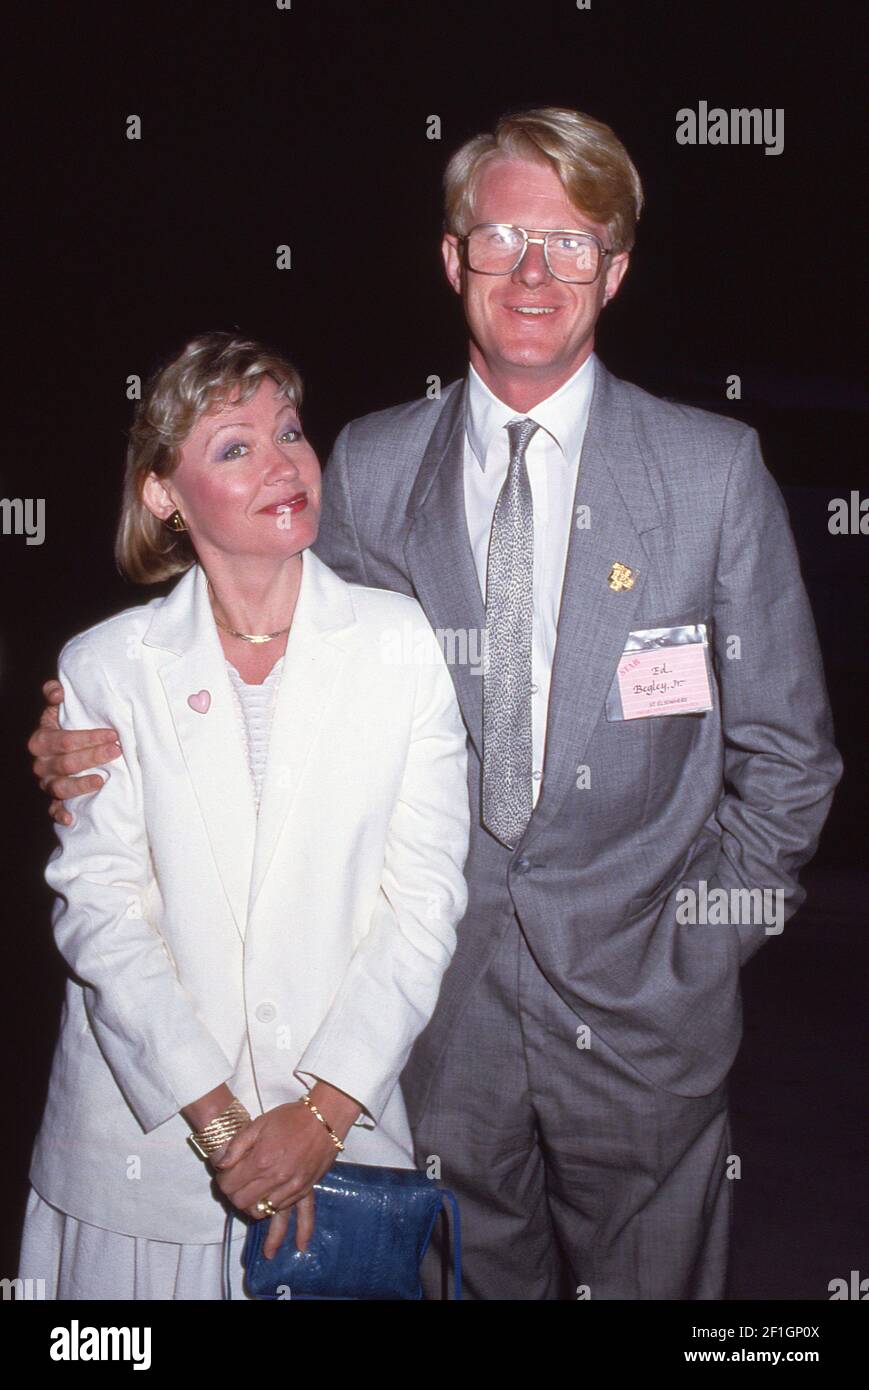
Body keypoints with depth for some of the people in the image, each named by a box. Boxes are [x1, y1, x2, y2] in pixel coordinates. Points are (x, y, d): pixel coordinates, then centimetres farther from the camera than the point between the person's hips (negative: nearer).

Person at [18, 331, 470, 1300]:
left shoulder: (401, 641, -2)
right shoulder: (105, 667, -1)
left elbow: (425, 896, -5)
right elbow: (96, 906, -6)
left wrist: (323, 1112, -11)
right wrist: (218, 1118, -13)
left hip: (343, 1122, 0)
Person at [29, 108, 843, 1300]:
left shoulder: (716, 468, -5)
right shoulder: (367, 466, 0)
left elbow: (785, 749, 0)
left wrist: (706, 941, -3)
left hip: (640, 993, -1)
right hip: (441, 994, 1)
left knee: (649, 1275, 17)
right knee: (478, 1267, 19)